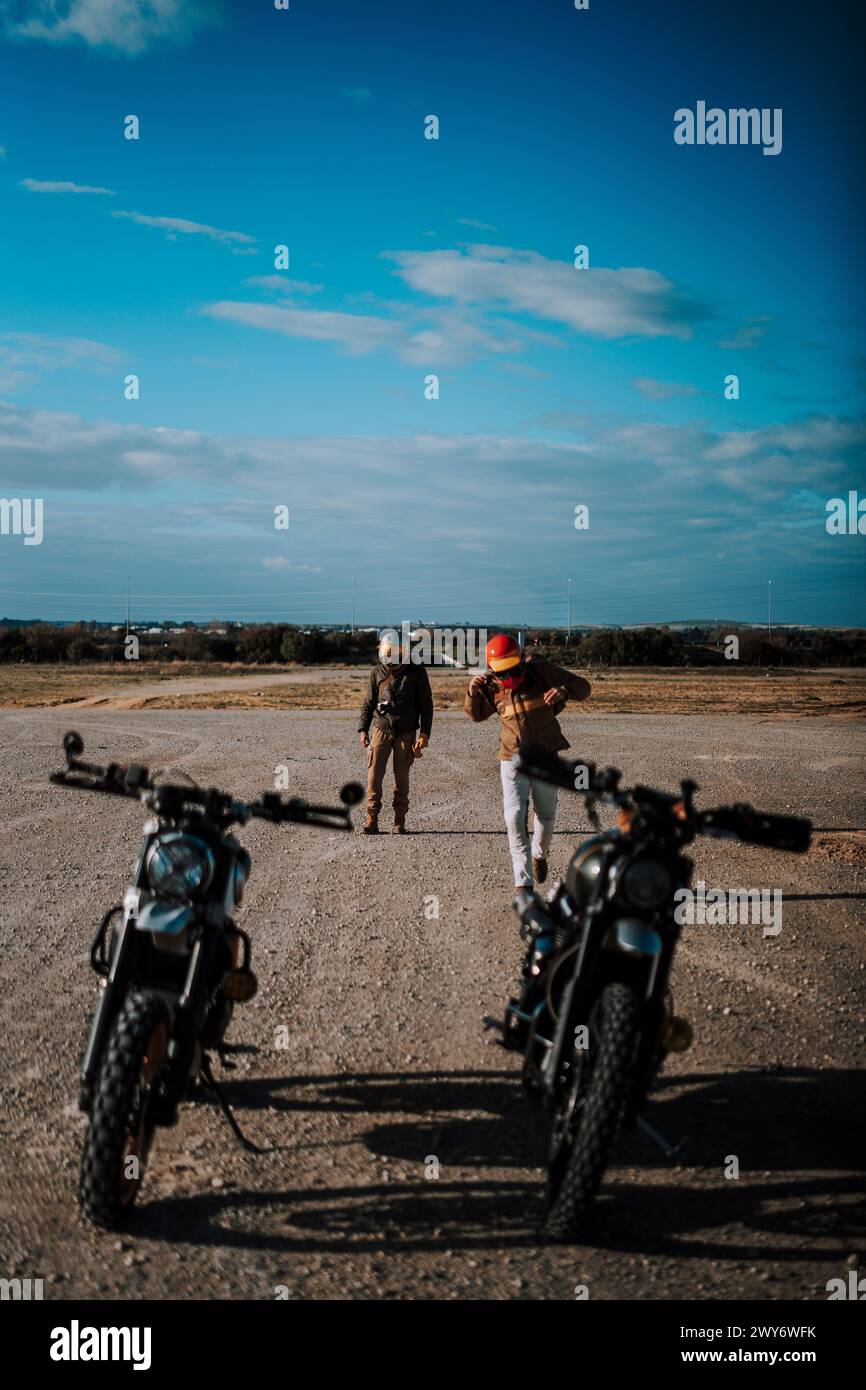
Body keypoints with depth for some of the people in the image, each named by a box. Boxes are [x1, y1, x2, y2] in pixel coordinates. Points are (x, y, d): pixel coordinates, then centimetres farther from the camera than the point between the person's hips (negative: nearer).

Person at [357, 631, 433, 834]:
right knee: (374, 774, -6)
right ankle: (371, 820, -2)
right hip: (381, 729, 2)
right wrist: (363, 729, 3)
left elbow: (426, 704, 0)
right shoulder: (377, 672, 2)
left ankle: (399, 821, 11)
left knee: (401, 777, 3)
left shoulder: (416, 672, -4)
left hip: (406, 732, -1)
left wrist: (425, 733, -6)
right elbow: (369, 702, 10)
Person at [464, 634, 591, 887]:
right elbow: (476, 715, 10)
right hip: (513, 760, 0)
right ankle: (523, 883, -9)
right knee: (515, 818, -13)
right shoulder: (492, 686, -8)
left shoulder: (541, 670, -14)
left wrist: (563, 690, -33)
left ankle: (539, 854, 47)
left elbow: (583, 687, -11)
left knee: (546, 816, 16)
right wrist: (472, 692, -11)